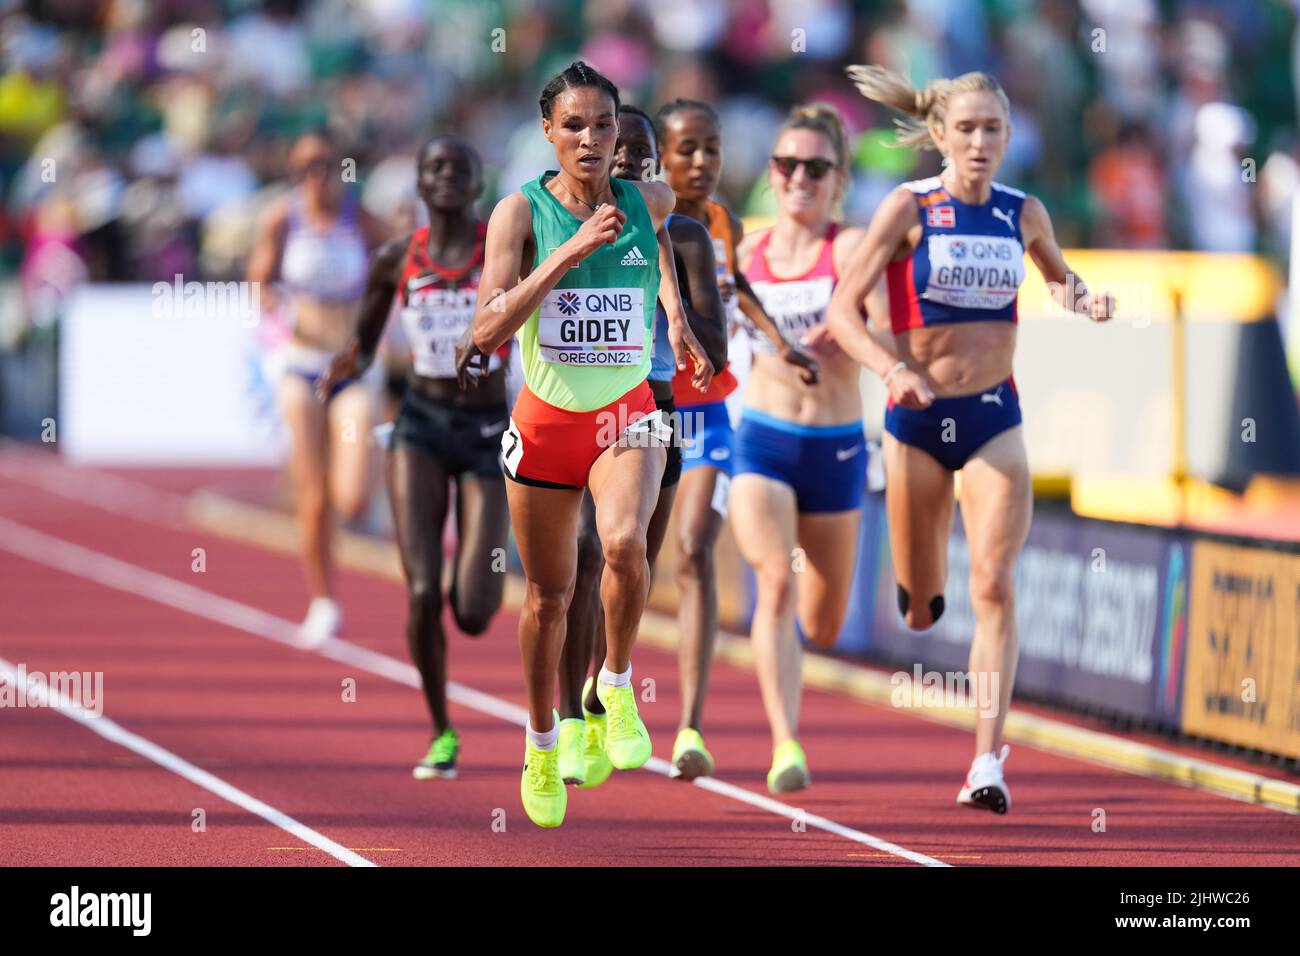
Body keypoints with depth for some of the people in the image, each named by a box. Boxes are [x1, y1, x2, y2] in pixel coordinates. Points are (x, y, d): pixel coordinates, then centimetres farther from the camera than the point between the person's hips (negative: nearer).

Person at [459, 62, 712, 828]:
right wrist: (569, 253, -26)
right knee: (549, 593, 10)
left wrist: (677, 314, 15)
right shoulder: (521, 212, -9)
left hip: (627, 418, 0)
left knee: (625, 542, -29)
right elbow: (488, 328, -19)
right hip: (546, 420, 0)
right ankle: (543, 743, 33)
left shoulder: (649, 202, -1)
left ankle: (617, 684, -4)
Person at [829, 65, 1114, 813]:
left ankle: (988, 764, -17)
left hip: (995, 419, 1)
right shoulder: (910, 209, -8)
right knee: (919, 608, 10)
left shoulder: (1023, 214, 2)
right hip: (919, 417, -1)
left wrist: (1083, 298, 1)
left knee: (995, 586, -15)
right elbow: (844, 309, -10)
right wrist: (893, 369, -27)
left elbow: (1058, 274, 24)